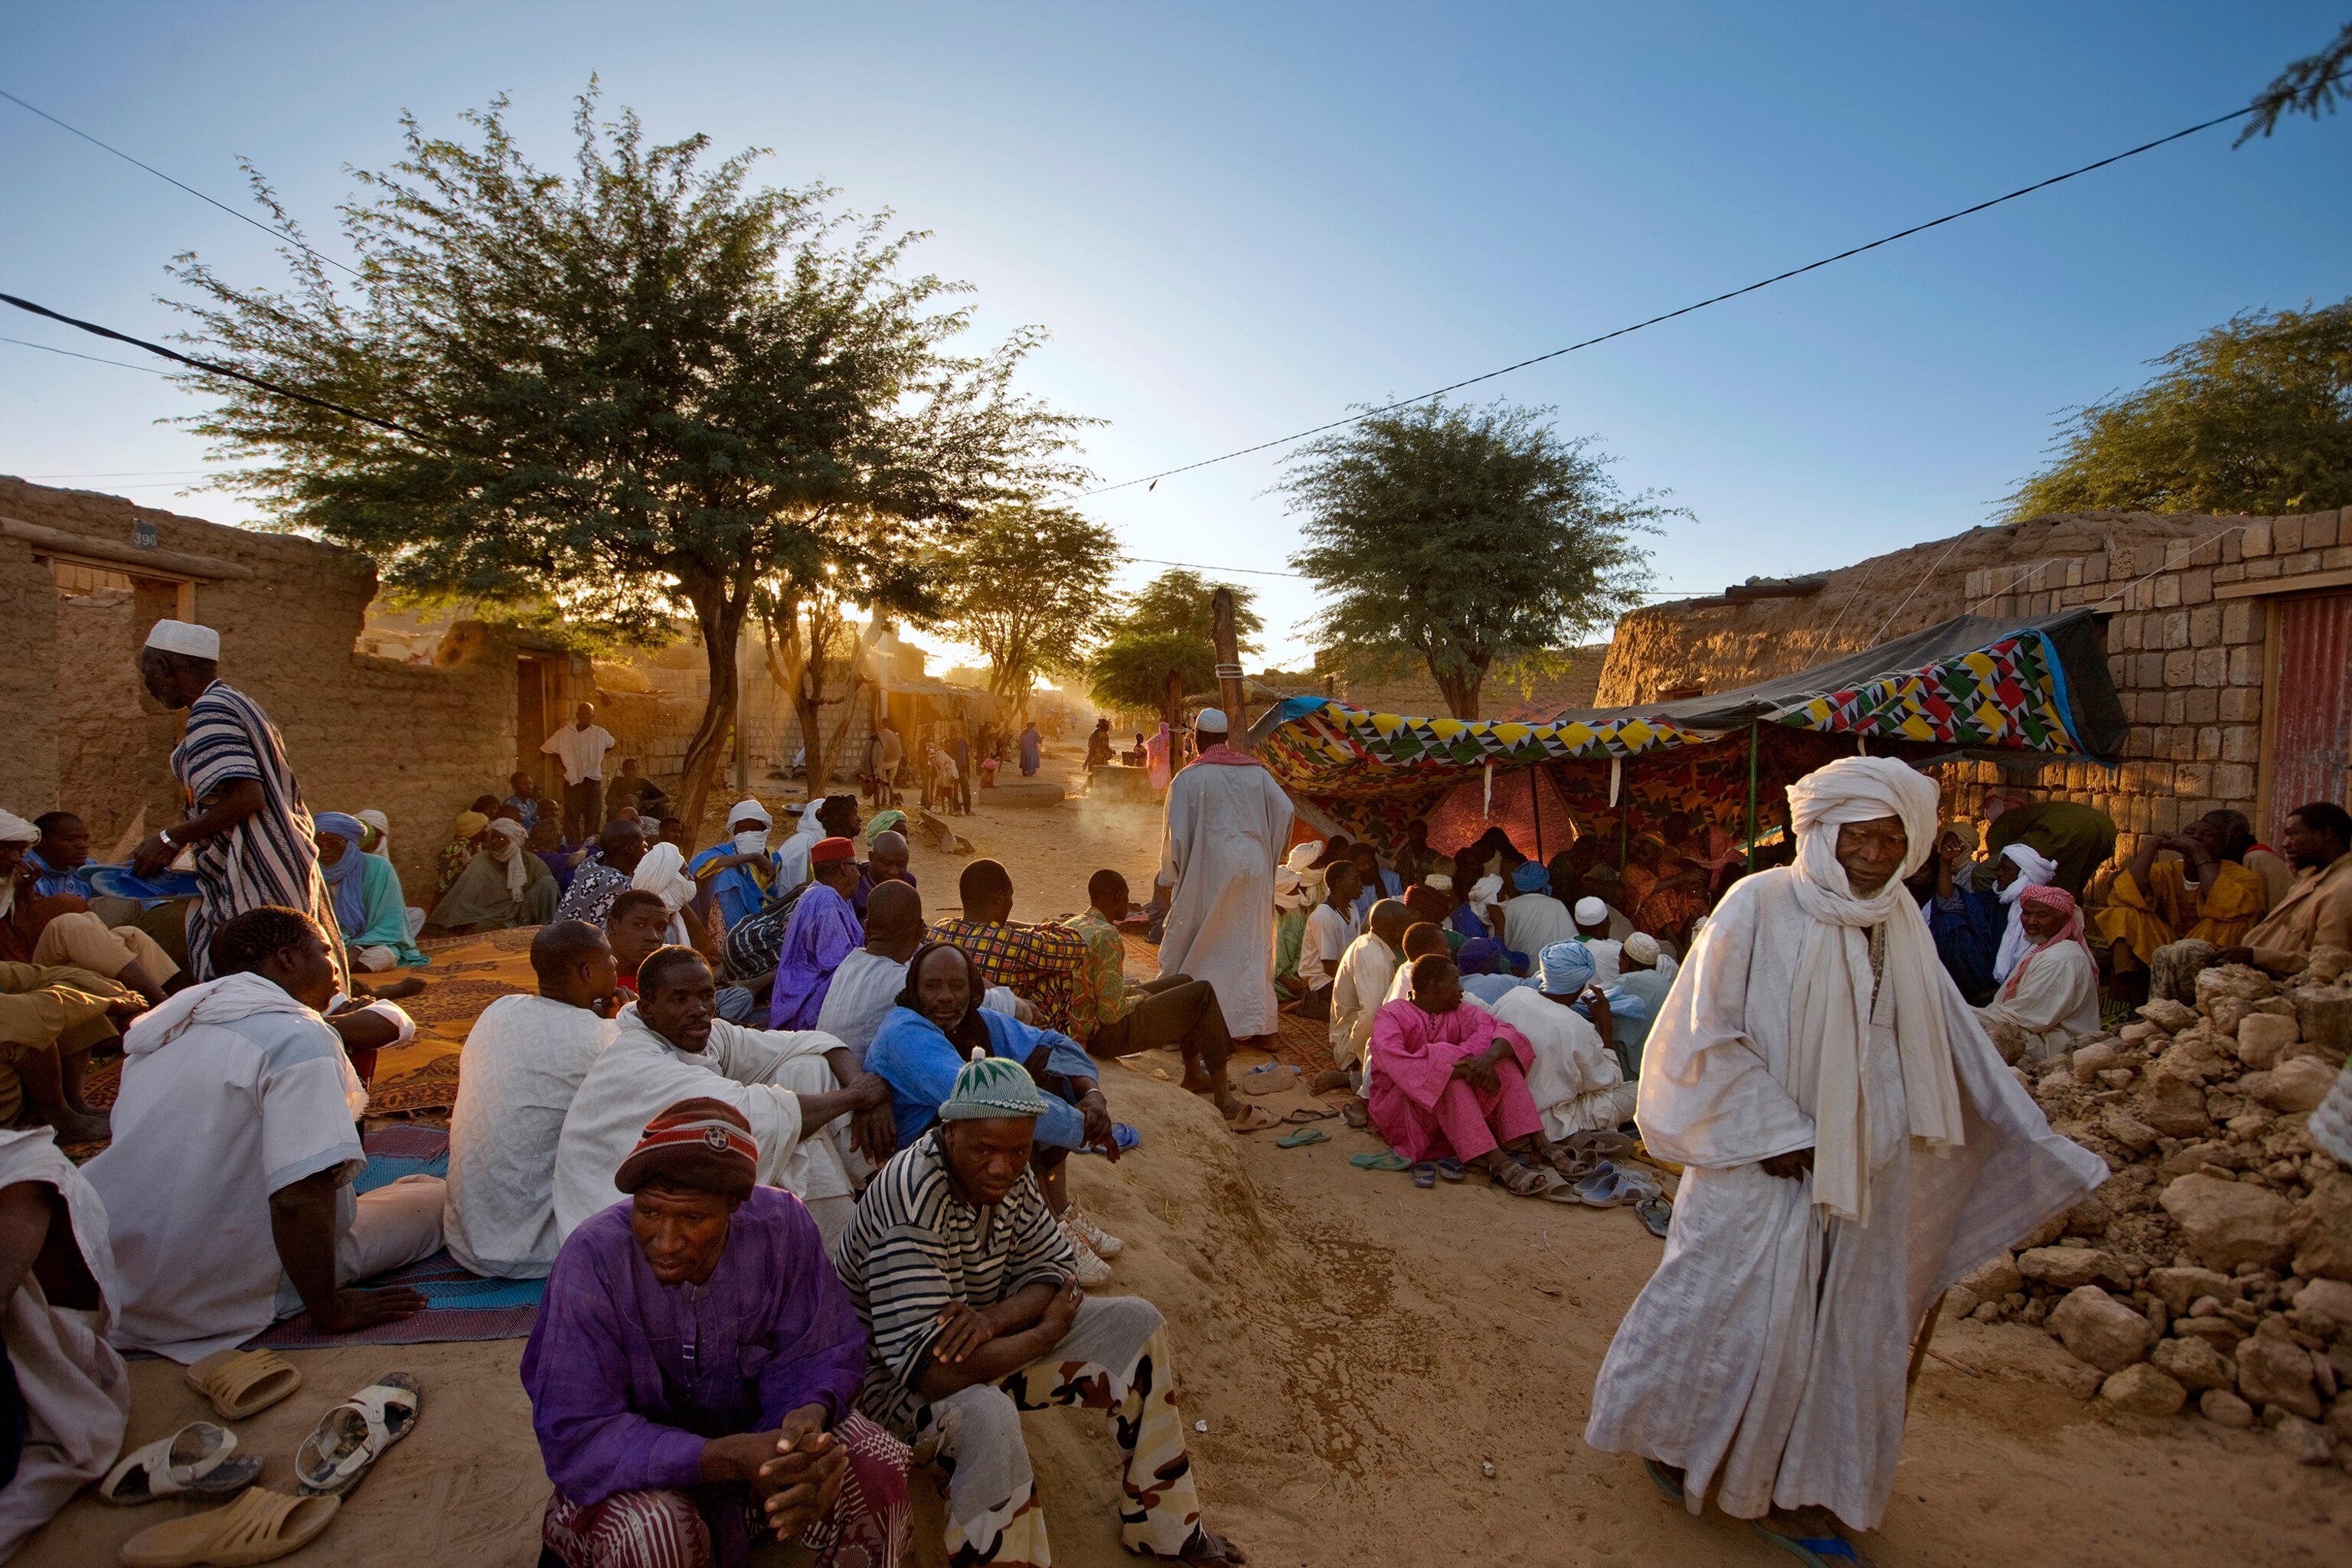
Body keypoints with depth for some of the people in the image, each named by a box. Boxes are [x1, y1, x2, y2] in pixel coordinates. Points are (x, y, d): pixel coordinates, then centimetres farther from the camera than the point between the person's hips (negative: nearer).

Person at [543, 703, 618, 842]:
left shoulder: (601, 733, 0)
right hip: (573, 782, -2)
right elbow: (544, 750, 3)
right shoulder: (564, 733, -5)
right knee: (572, 821, -5)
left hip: (593, 781, 2)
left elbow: (611, 745, 22)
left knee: (593, 820, 6)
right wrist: (562, 760, 3)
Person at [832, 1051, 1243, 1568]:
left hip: (982, 1340, 8)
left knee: (1137, 1323, 0)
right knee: (988, 1416, -39)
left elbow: (1054, 1267, -5)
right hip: (893, 1374, -8)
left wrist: (994, 1317, -27)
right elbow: (932, 1371, -37)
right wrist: (1045, 1333, -23)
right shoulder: (914, 1198, -34)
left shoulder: (1011, 1175, -11)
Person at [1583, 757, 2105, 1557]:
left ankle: (1803, 1481, 32)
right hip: (1760, 1157, -6)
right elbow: (1708, 1031, -15)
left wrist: (2030, 1139, 16)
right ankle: (1676, 1439, 30)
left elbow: (1949, 1040, 14)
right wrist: (1774, 1133, -16)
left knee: (1846, 1319, 13)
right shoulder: (1759, 904, -16)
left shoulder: (1901, 922, 3)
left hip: (1867, 1164, 6)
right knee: (1737, 1307, 3)